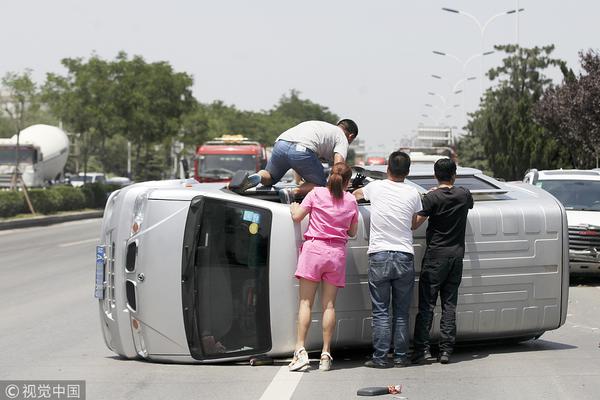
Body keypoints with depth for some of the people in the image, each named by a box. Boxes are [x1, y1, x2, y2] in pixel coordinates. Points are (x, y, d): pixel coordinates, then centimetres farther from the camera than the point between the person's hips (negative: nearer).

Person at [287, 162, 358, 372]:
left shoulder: (316, 193, 0)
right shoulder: (351, 201, 7)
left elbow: (297, 217, 1)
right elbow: (352, 232, 14)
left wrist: (294, 207, 21)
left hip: (314, 248, -2)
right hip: (337, 253, 2)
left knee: (306, 302, -3)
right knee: (329, 304, 4)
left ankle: (300, 350, -13)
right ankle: (326, 354, 2)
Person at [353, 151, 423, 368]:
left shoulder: (376, 187, -1)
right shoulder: (413, 194, 0)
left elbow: (356, 194, 23)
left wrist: (355, 193, 46)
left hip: (379, 256, -1)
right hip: (405, 257, 1)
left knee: (380, 311, 1)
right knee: (401, 312, 9)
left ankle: (380, 357, -1)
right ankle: (401, 356, 11)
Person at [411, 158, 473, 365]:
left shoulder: (432, 197, -9)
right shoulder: (464, 194, 4)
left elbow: (415, 223, -12)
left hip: (436, 254, -4)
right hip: (457, 254, 4)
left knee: (426, 303, -1)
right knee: (449, 303, 6)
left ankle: (422, 348, -8)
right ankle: (446, 350, 2)